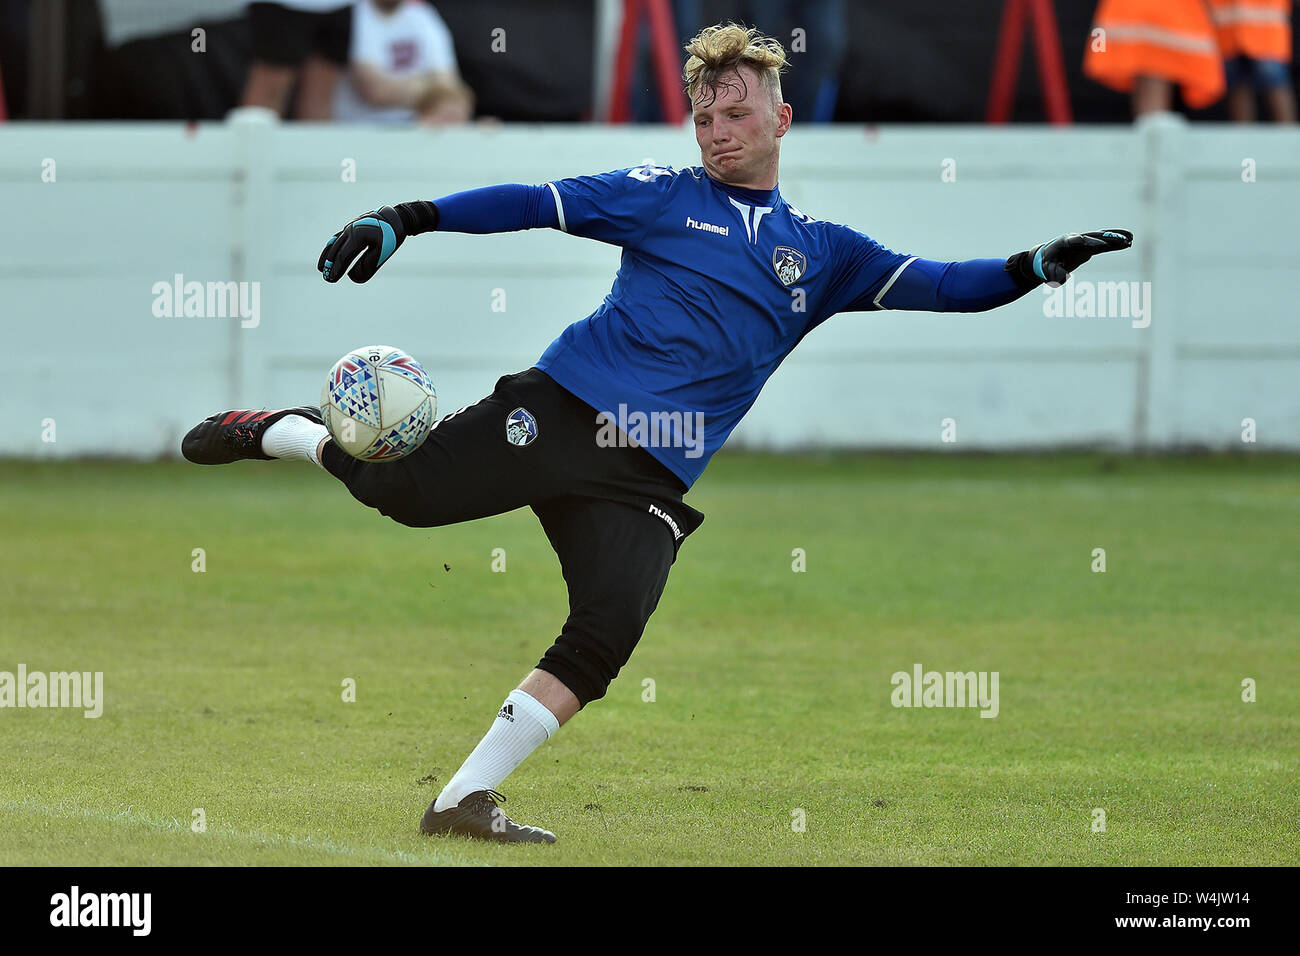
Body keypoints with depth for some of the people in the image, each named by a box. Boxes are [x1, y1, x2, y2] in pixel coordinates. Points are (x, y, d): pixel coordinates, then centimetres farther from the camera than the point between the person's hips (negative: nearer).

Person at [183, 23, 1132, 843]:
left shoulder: (822, 252, 18)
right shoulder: (662, 196, 10)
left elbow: (930, 284, 12)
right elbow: (537, 204, 3)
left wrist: (1033, 268, -5)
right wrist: (405, 220, -6)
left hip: (651, 474, 2)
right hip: (564, 407, -2)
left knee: (603, 642, -16)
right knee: (404, 489, -18)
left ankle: (466, 798, -10)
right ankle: (288, 433, 13)